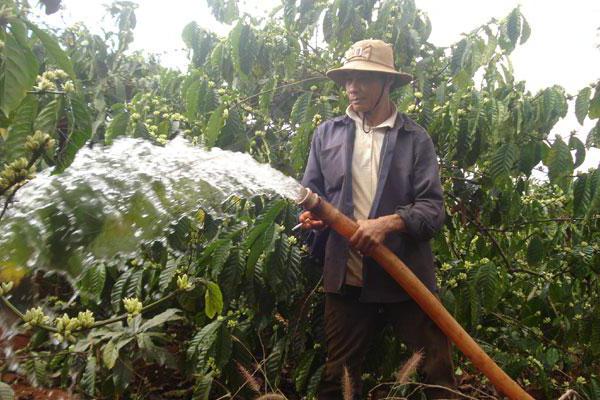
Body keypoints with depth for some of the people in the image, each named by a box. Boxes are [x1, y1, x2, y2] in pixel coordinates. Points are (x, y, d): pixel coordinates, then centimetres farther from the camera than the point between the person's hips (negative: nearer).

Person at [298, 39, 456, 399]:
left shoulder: (416, 138, 1)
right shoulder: (326, 133, 9)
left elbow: (434, 209, -6)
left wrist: (389, 223, -24)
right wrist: (310, 215, -10)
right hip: (347, 279, 2)